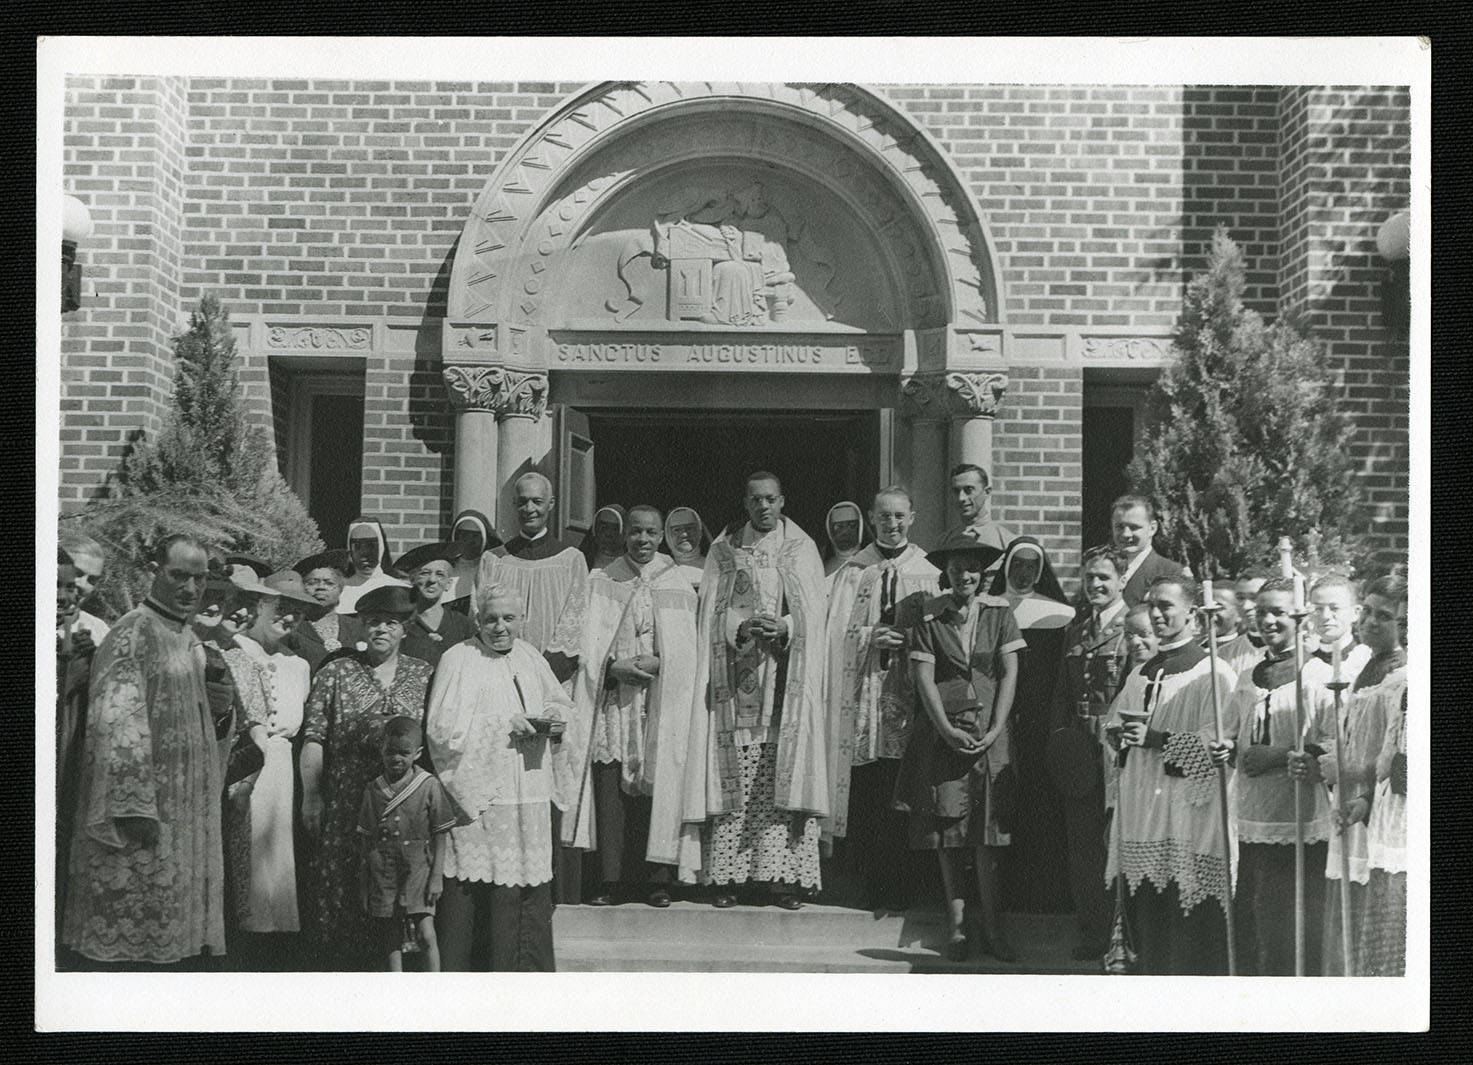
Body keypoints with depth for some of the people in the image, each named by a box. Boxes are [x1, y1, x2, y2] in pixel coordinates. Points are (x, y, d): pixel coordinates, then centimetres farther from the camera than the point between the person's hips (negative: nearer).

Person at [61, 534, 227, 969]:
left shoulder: (186, 637, 14)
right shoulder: (134, 634, -13)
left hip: (186, 813, 9)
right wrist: (133, 809, -23)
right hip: (146, 814, -9)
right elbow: (116, 723, -20)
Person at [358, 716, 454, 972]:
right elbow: (366, 839, 11)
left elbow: (439, 836, 0)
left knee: (426, 934, -14)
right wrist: (365, 886, 10)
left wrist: (436, 876, -6)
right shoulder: (372, 790, 6)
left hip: (418, 870, -3)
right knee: (391, 943, 5)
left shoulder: (429, 786, -2)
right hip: (383, 873, 3)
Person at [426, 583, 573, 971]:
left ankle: (531, 968, 18)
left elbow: (561, 702, 24)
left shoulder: (529, 657, 14)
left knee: (531, 885, 7)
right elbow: (442, 728, -14)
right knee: (477, 892, -6)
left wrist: (555, 716, 1)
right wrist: (504, 724, -17)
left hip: (530, 797, 6)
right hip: (478, 794, -5)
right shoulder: (458, 660, -5)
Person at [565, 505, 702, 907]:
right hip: (611, 702, 0)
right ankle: (612, 880, -1)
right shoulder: (600, 582, 9)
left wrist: (656, 663, -14)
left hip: (661, 703, 0)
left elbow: (686, 651, 3)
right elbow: (588, 644, 2)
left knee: (657, 786, -4)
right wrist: (614, 668, -14)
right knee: (609, 786, -5)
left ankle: (655, 879, 3)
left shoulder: (679, 586, 8)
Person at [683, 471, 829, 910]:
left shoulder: (803, 550, 11)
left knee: (783, 774, -6)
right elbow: (715, 613, 4)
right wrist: (744, 628, -16)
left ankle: (784, 875, -4)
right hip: (736, 682, 0)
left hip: (785, 682, 0)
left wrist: (783, 628, -16)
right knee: (733, 776, -5)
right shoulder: (724, 551, 11)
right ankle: (726, 876, -3)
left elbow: (811, 613, 4)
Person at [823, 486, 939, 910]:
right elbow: (836, 631, 5)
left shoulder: (929, 574, 9)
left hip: (909, 698, -1)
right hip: (864, 695, 1)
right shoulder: (852, 572, 10)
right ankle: (870, 885, 6)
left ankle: (899, 887, 3)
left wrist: (905, 639, -11)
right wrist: (870, 637, -12)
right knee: (865, 792, -1)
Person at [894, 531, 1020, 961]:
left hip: (990, 731, 0)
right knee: (947, 828, -1)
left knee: (987, 830, -3)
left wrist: (995, 729, -8)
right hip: (943, 729, 0)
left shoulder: (999, 613, 5)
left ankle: (990, 924, 2)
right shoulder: (929, 618, 3)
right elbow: (924, 678, -2)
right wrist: (948, 731, -11)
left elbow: (1010, 673, 2)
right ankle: (958, 922, 6)